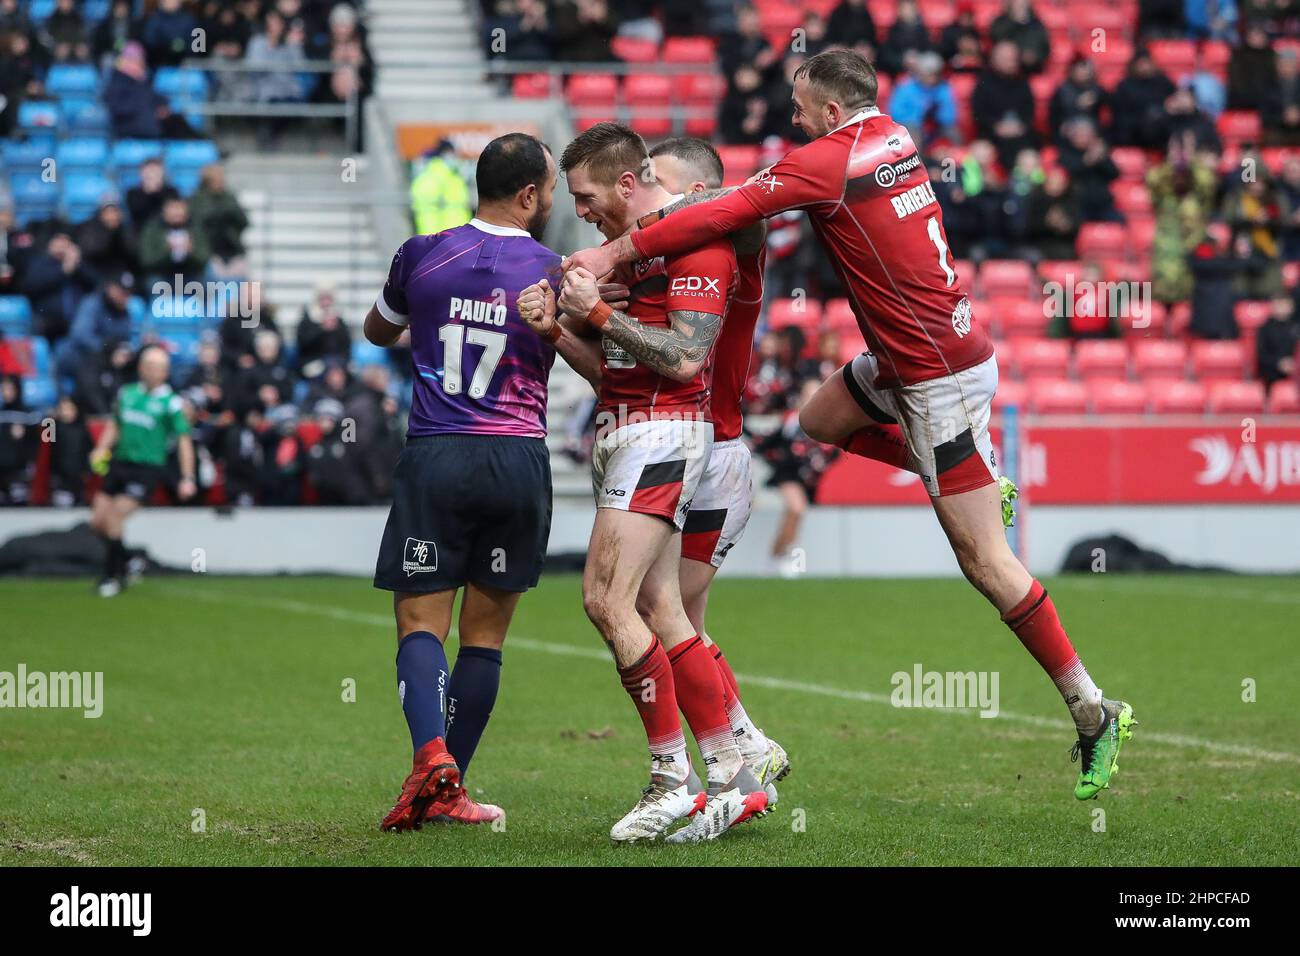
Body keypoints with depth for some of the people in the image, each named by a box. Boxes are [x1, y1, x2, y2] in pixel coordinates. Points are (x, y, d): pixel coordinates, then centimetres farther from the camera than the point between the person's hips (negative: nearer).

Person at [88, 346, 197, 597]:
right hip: (120, 462, 5)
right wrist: (101, 449, 3)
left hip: (148, 469, -5)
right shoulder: (127, 393, 8)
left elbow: (184, 440, -6)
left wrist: (187, 478, -11)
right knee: (97, 521, -1)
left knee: (114, 516, -17)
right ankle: (124, 563, 22)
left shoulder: (170, 402, -6)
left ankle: (113, 575, -2)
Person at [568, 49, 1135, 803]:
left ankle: (1095, 712, -1)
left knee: (984, 559, -5)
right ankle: (983, 483, 27)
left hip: (939, 375, -9)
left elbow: (726, 215, -23)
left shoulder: (829, 161, -18)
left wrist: (616, 252, -21)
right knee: (822, 419, 25)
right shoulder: (892, 138, 7)